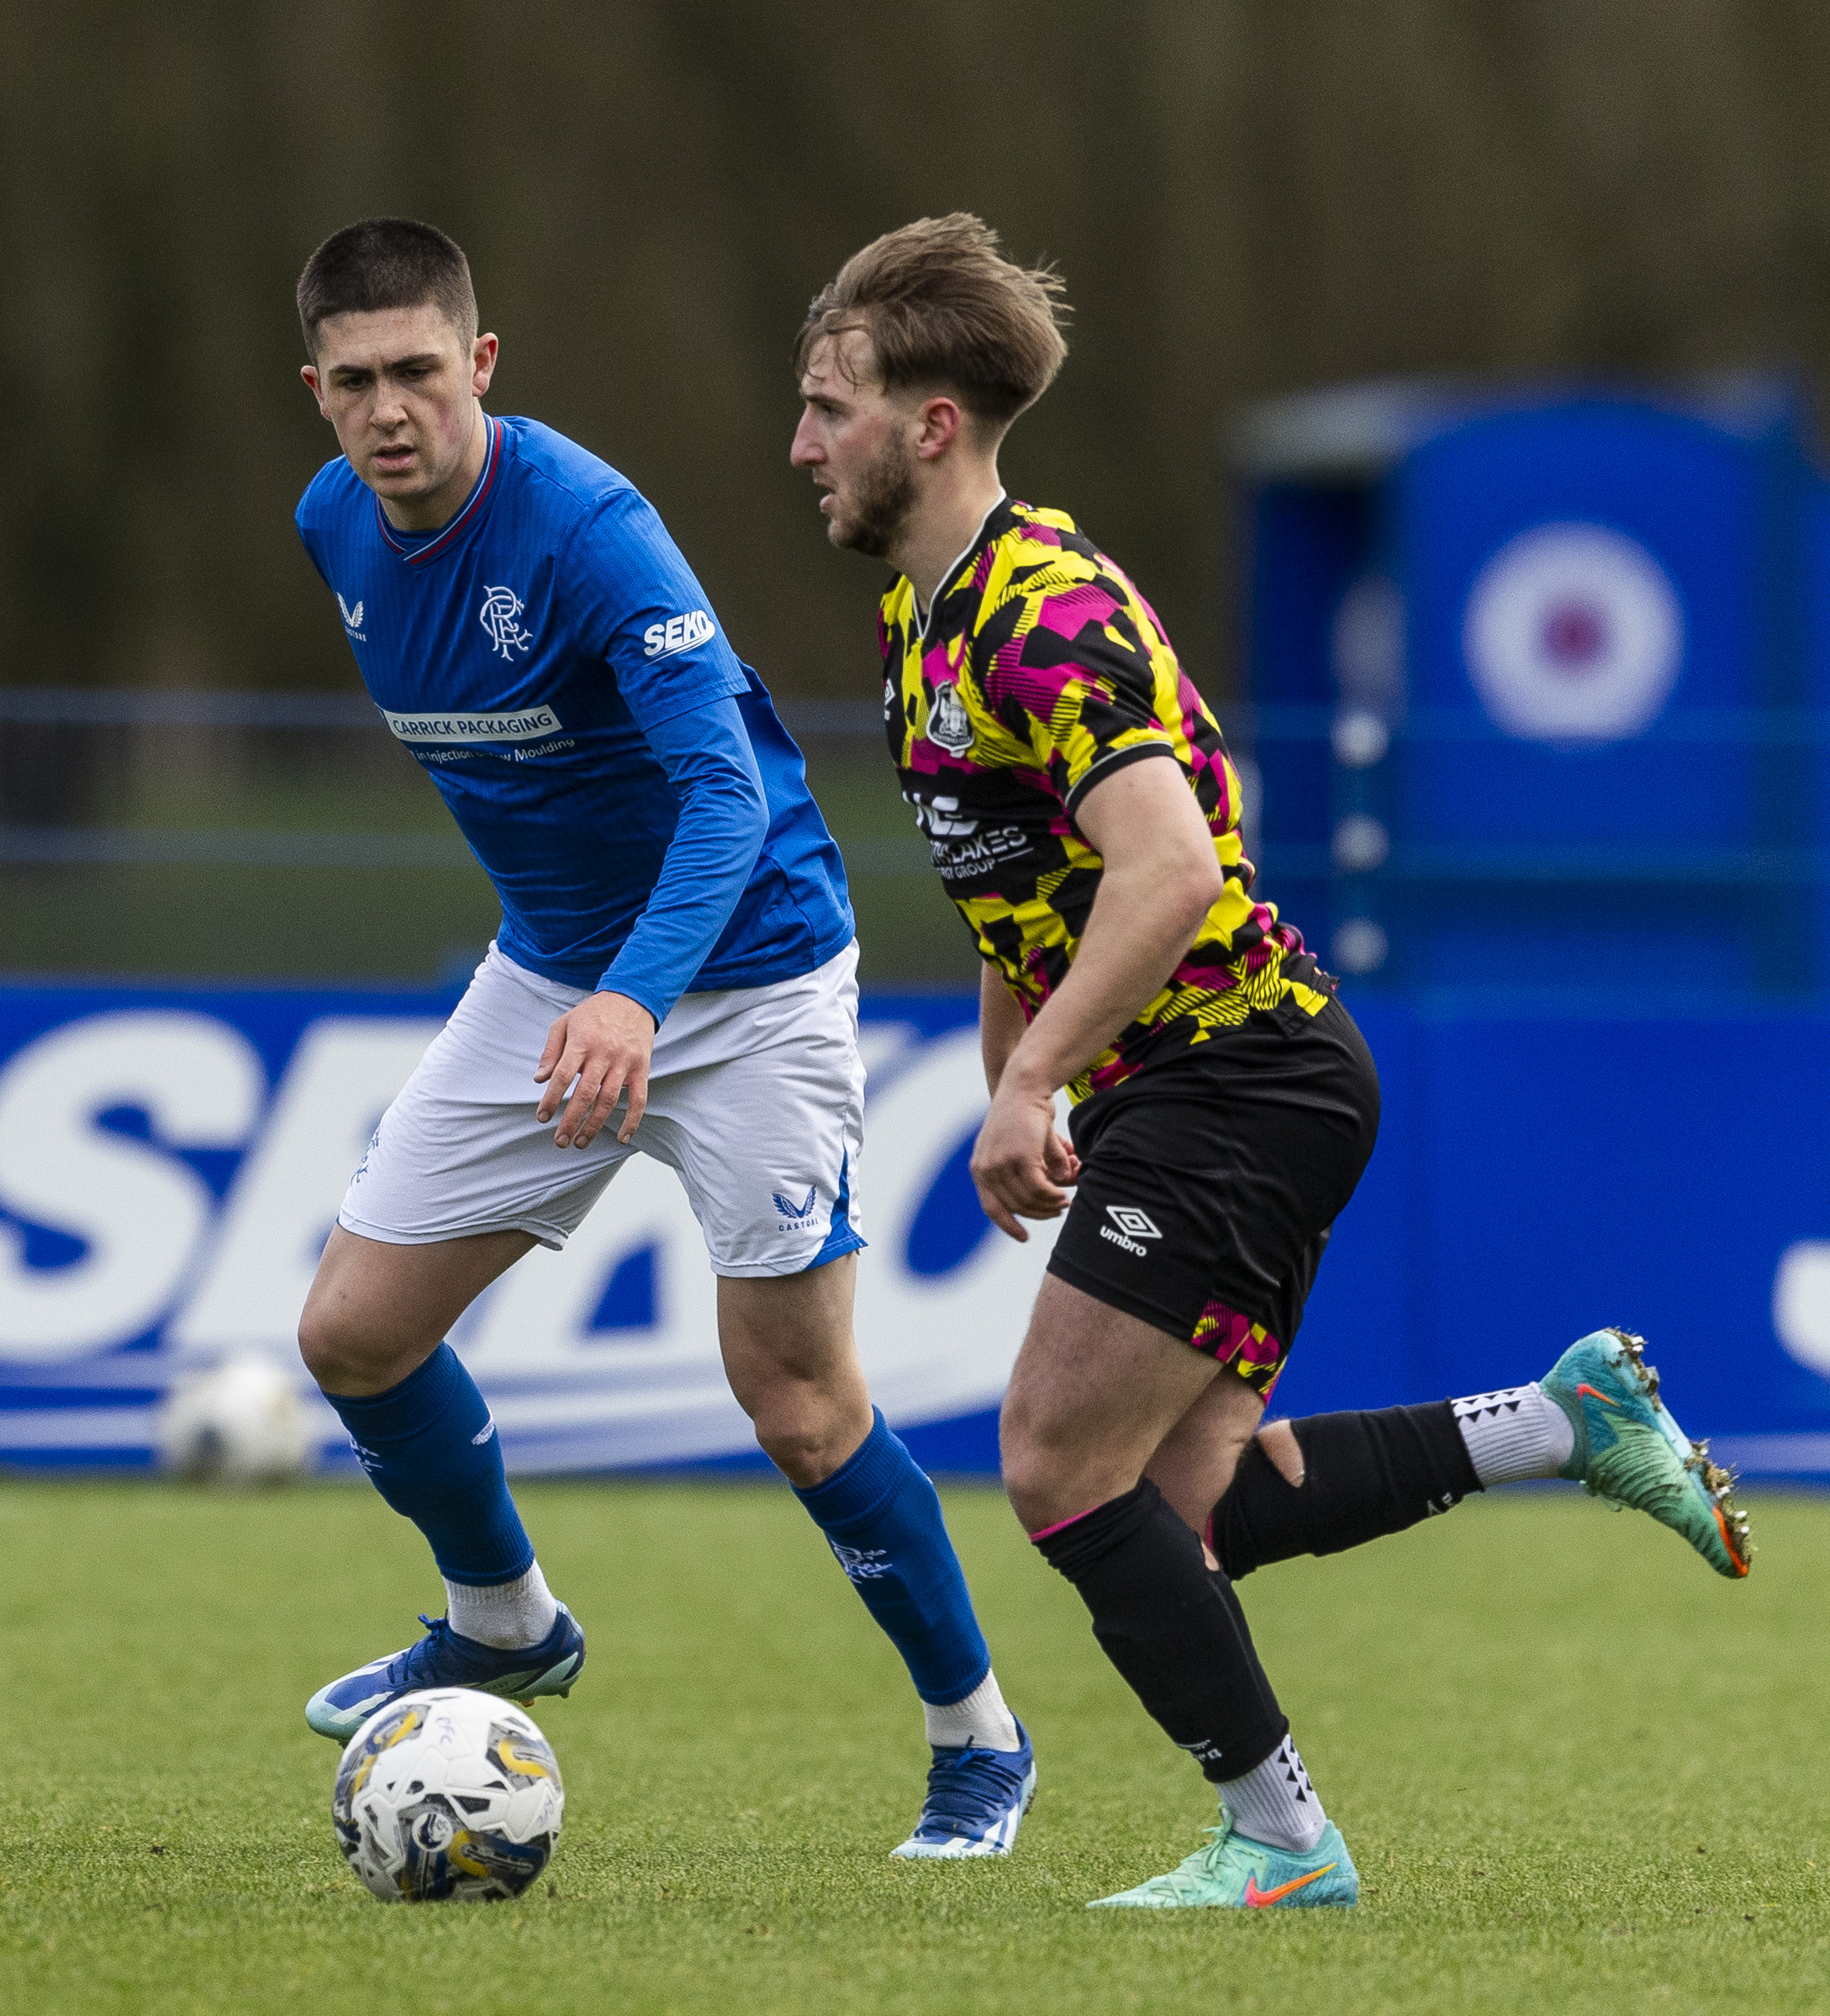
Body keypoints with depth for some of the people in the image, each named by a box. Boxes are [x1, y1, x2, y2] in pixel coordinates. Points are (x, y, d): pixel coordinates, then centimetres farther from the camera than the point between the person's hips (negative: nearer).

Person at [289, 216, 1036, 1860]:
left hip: (743, 971, -7)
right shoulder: (336, 526, -4)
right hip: (546, 972, 7)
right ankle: (505, 1627, 28)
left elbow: (725, 789, -37)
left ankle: (979, 1746, 12)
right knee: (355, 1331, 2)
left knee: (799, 1402, -7)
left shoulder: (586, 524, -27)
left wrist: (637, 995, -53)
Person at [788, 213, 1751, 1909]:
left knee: (1063, 1475, -11)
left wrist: (1030, 1086, -30)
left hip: (1232, 1074, -10)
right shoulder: (921, 612, 14)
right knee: (1179, 1509, 8)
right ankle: (1572, 1417, 15)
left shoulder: (1045, 609, -18)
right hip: (1180, 1089, 10)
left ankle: (1279, 1840, -2)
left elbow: (1168, 873, -31)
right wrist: (1015, 1100, 22)